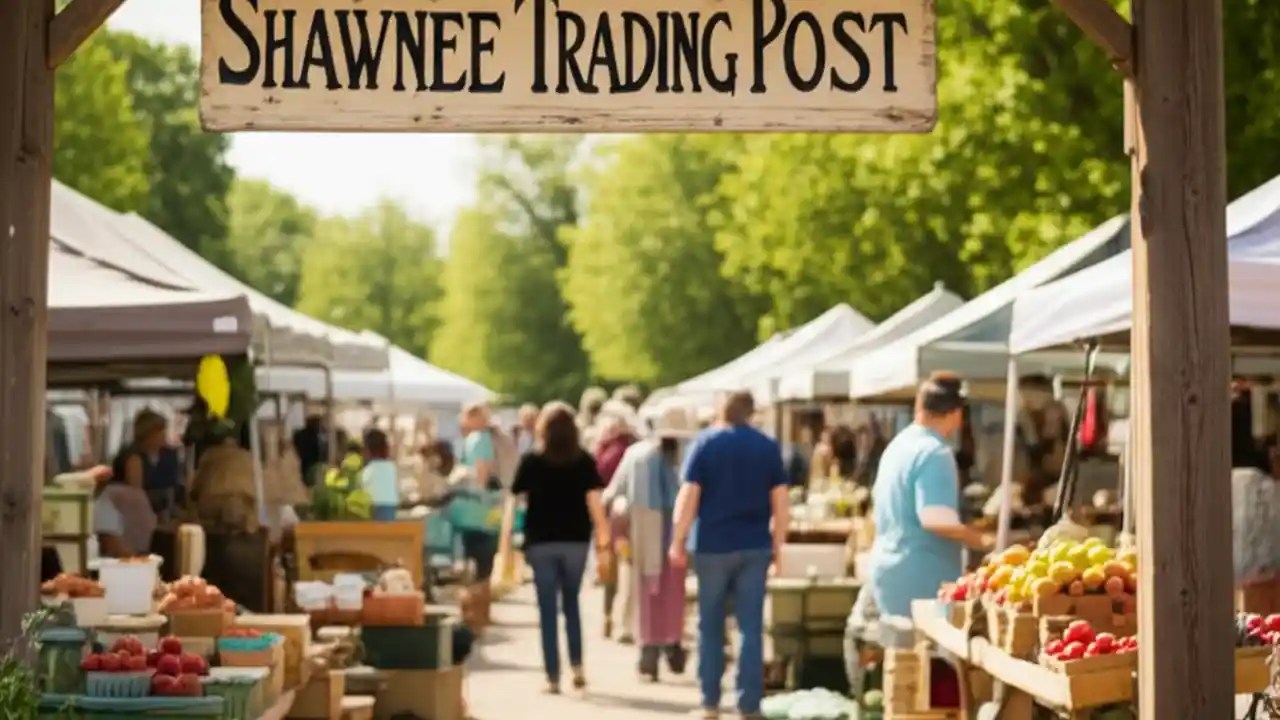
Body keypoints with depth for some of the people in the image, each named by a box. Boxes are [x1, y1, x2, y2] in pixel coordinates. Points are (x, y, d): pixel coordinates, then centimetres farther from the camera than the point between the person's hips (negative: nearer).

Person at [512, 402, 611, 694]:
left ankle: (553, 677, 1)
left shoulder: (531, 461, -1)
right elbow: (594, 501, -5)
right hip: (576, 540, 2)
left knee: (547, 609, 3)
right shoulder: (585, 461, 0)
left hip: (541, 542, -1)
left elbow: (516, 500, -4)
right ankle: (577, 666, 6)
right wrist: (603, 537, -3)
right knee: (571, 602, 17)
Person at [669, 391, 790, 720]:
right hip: (755, 546, 1)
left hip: (713, 546, -1)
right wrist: (778, 544, 10)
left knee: (710, 626, 10)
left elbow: (689, 496, -8)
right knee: (751, 628, 2)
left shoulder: (705, 442, -3)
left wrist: (678, 541, -2)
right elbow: (780, 501, 3)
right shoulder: (768, 446, 4)